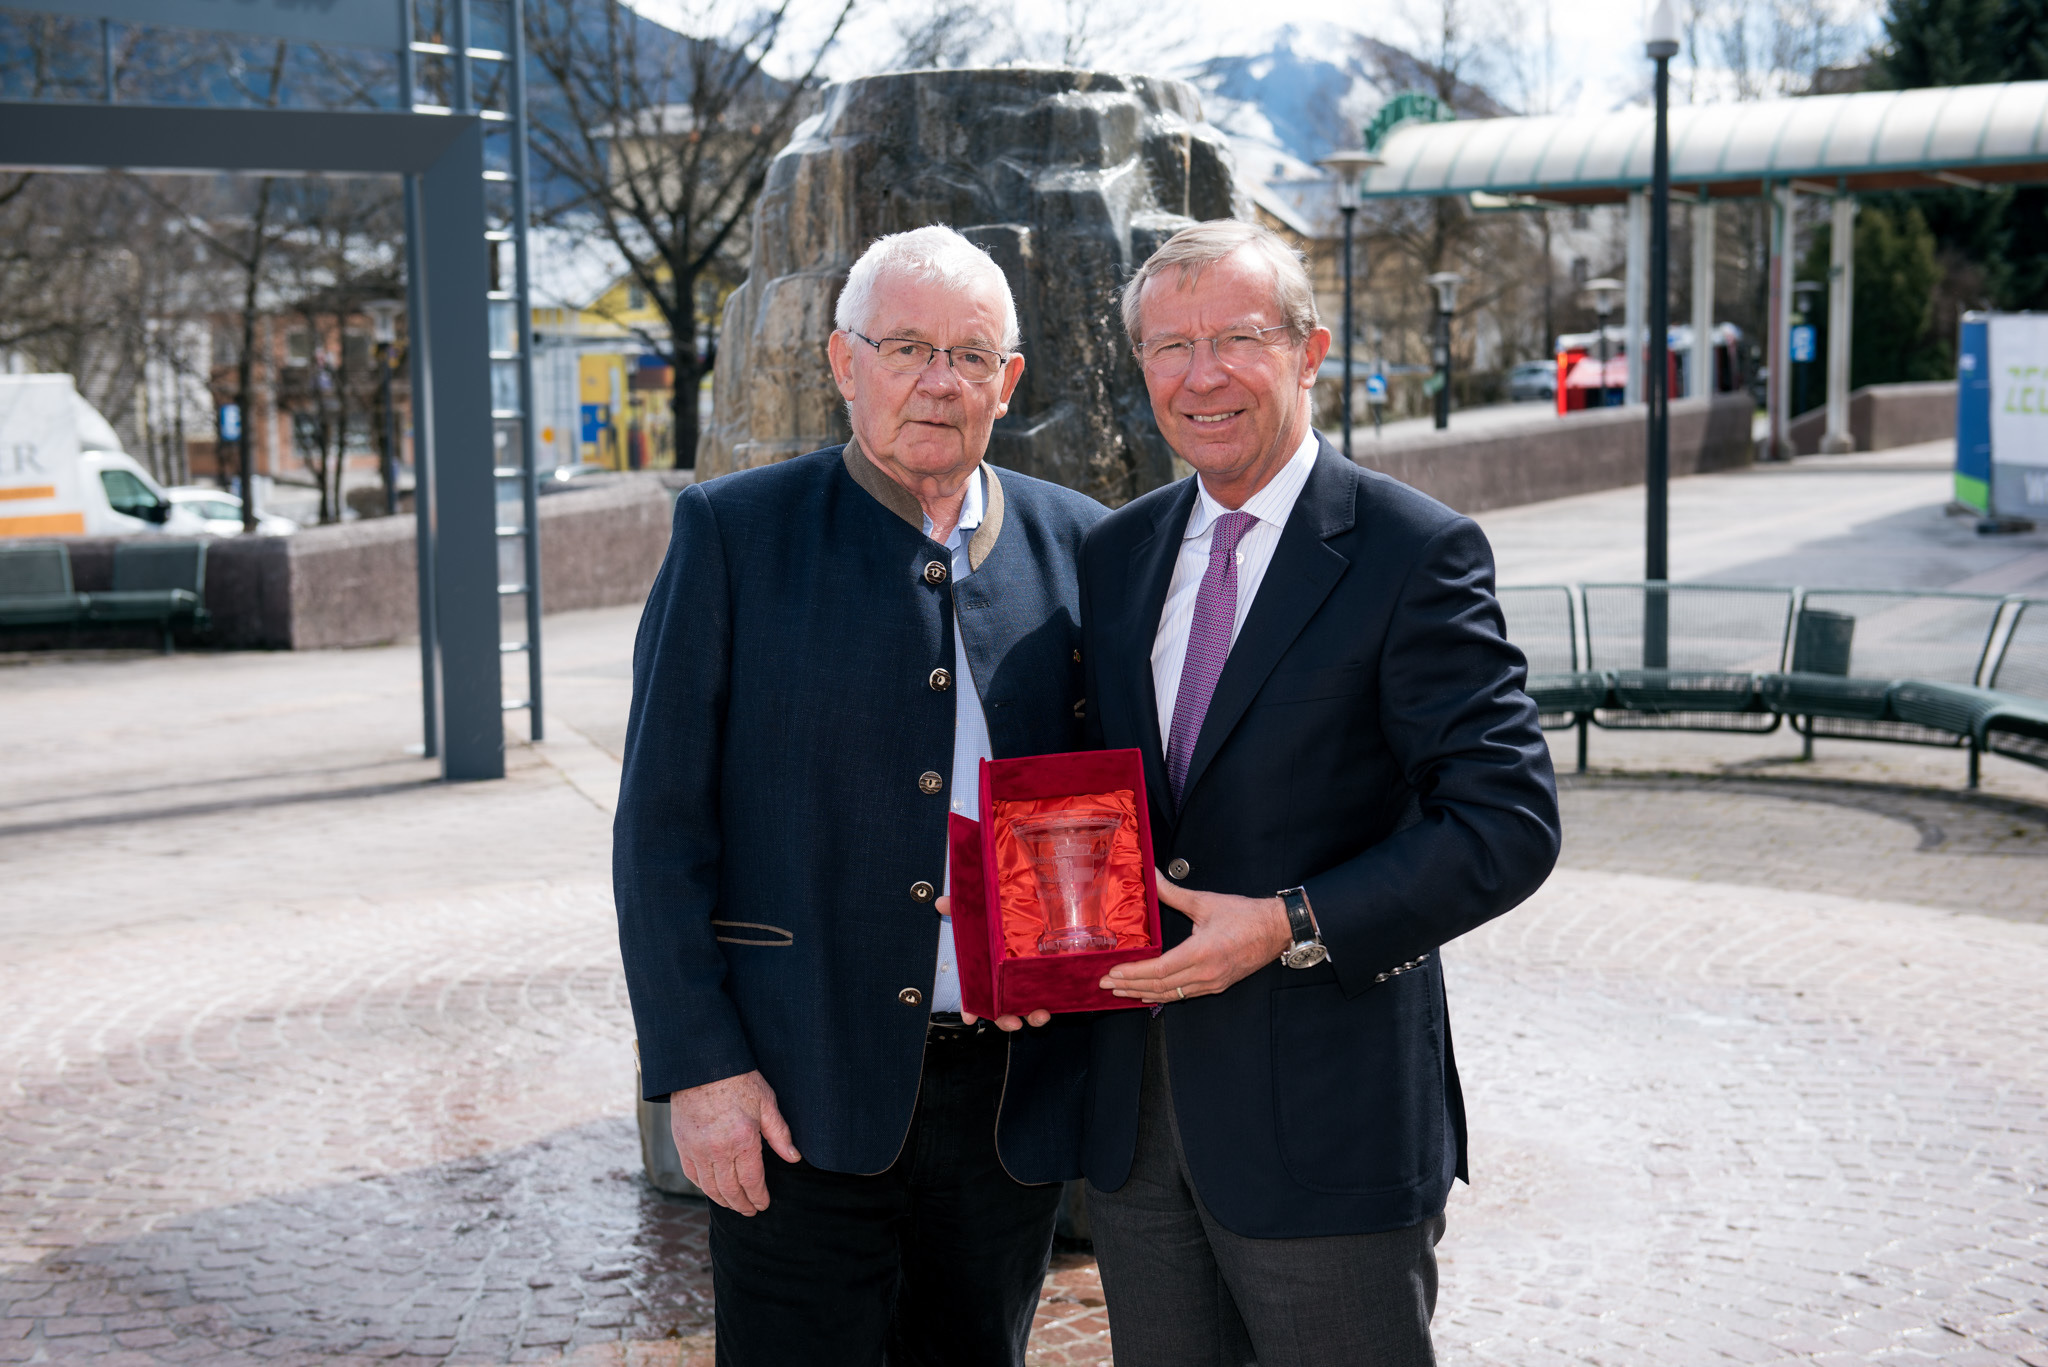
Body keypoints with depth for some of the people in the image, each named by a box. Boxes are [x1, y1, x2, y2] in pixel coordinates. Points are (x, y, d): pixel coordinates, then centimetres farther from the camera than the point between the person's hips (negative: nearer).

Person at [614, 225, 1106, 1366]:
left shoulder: (1079, 544, 6)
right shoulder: (735, 533, -2)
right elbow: (661, 826, -3)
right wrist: (698, 1065, -10)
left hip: (1012, 1091, 3)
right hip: (798, 1099, -3)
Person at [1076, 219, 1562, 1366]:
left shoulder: (1415, 553, -10)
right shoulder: (1118, 553, 9)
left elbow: (1510, 821, -15)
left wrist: (1292, 927, -21)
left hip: (1326, 1116, -5)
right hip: (1135, 1103, 6)